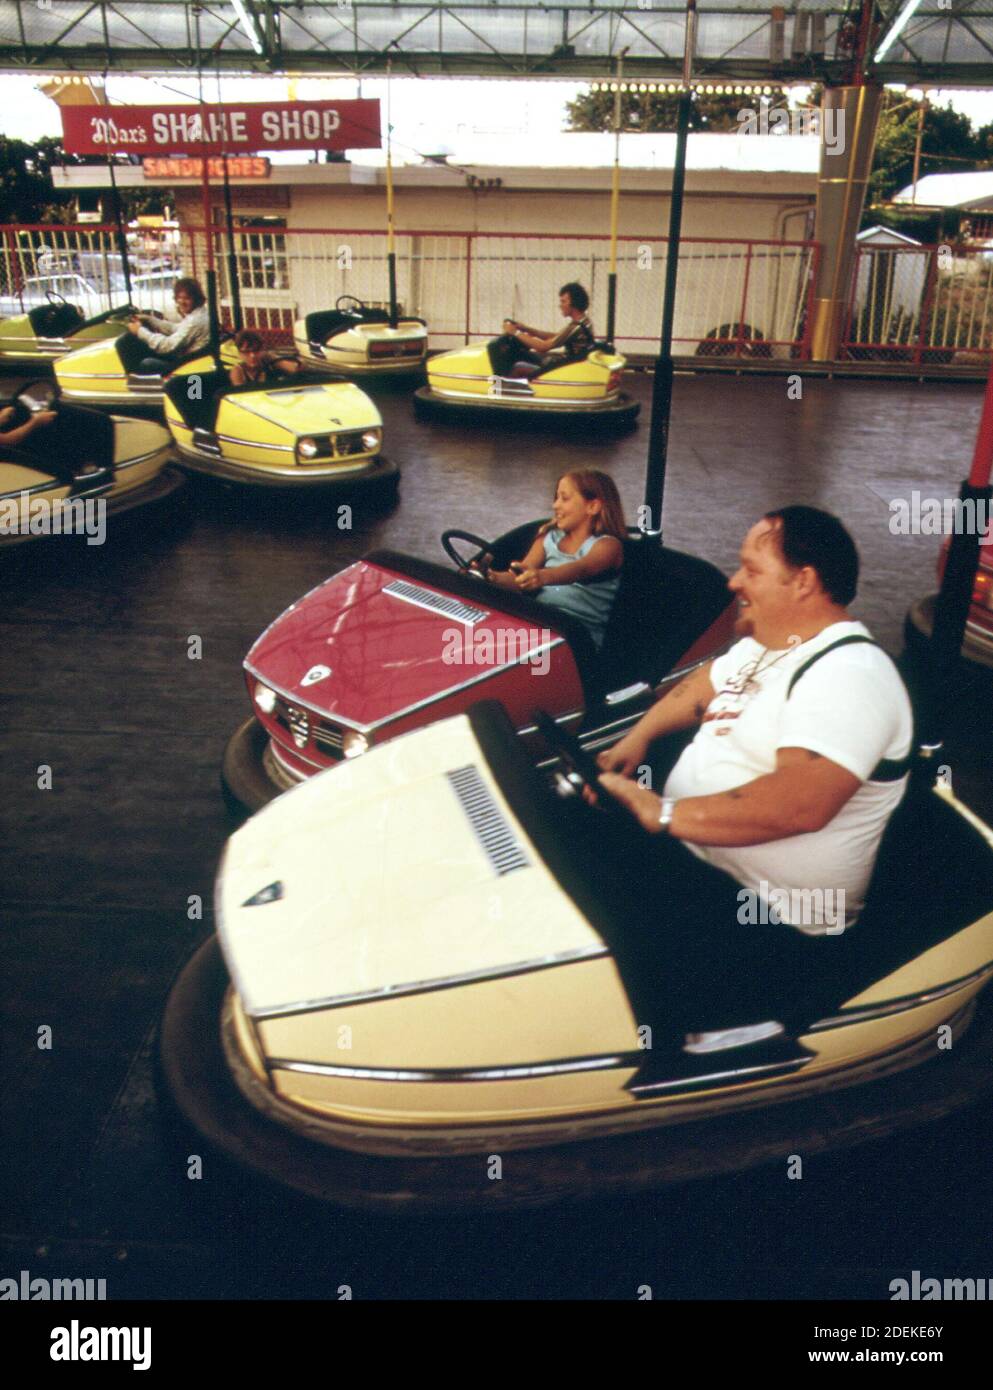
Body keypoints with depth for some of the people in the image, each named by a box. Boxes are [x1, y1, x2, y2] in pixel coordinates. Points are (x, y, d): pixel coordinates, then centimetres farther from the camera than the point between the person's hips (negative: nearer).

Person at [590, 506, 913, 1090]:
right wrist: (636, 740, 12)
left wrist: (665, 814, -30)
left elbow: (799, 803, -35)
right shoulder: (764, 644, 11)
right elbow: (702, 687, 28)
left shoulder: (847, 675, -21)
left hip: (772, 926, -10)